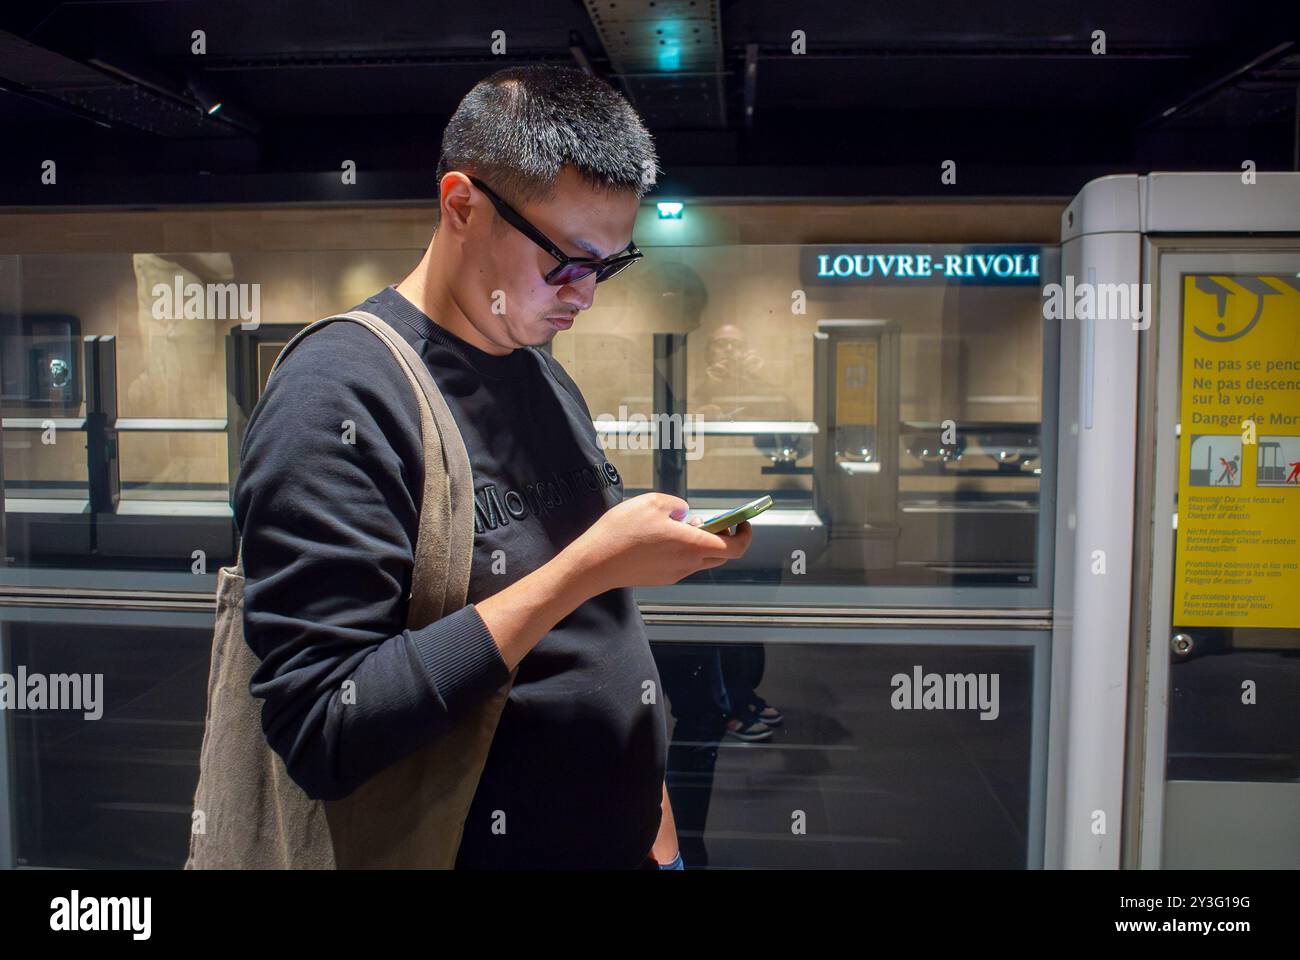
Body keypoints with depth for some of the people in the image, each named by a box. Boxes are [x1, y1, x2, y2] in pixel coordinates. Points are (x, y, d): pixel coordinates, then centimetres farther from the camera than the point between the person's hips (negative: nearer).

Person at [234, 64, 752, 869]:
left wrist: (658, 824, 9)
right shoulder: (339, 398, -20)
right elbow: (320, 736, -26)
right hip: (475, 845, -6)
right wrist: (586, 568, -29)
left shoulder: (544, 374, 4)